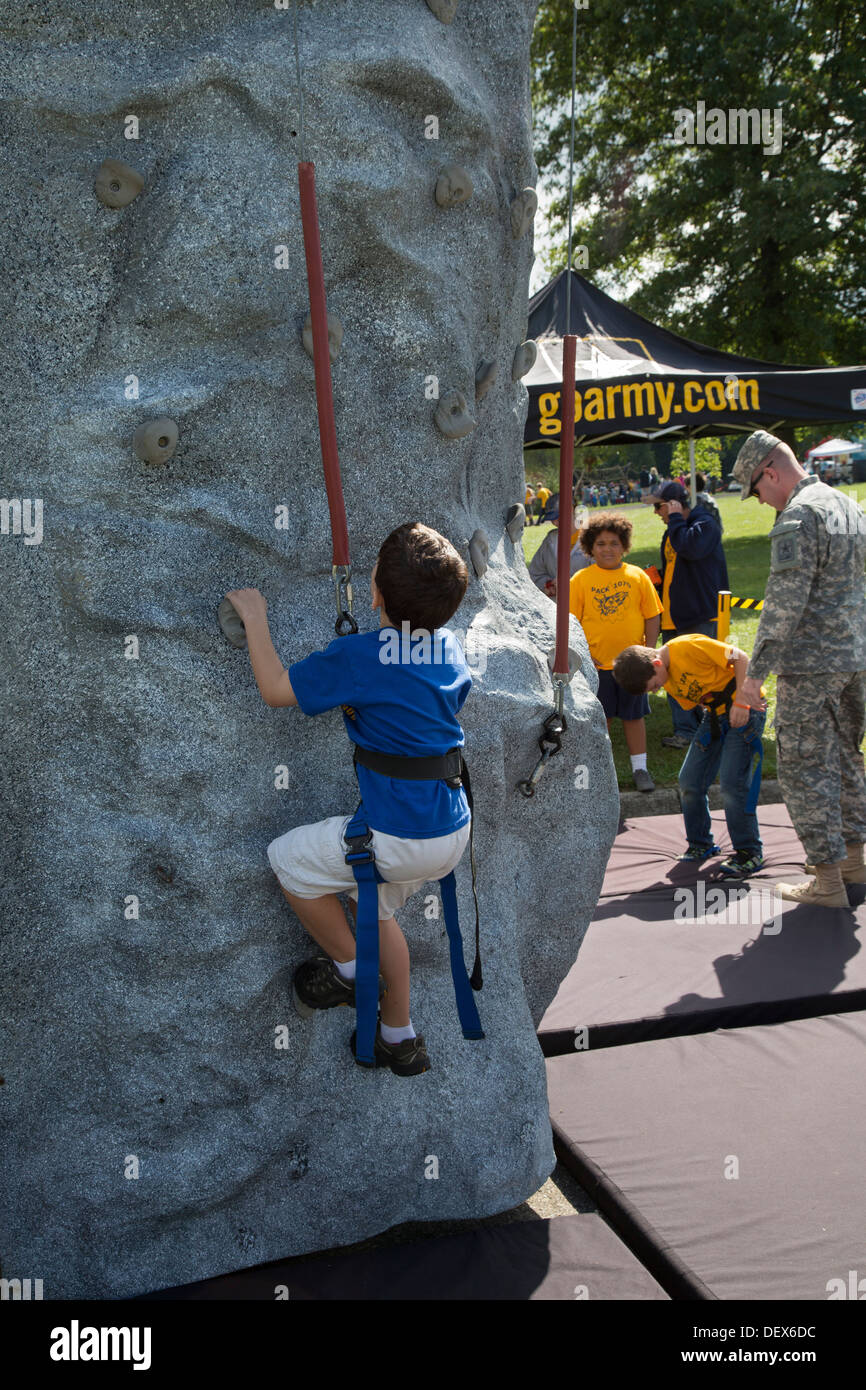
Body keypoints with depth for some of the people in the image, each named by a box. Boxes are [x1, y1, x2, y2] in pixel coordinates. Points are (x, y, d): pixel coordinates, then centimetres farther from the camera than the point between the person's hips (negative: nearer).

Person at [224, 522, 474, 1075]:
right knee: (377, 907, 28)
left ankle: (348, 971, 23)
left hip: (400, 837, -8)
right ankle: (399, 1036, 38)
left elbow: (276, 690, -11)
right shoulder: (451, 647, 4)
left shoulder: (360, 656, -18)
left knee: (290, 857, 12)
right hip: (455, 831, 8)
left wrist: (255, 617, 1)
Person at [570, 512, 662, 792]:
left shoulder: (637, 576, 0)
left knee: (634, 716, 10)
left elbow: (652, 616, 4)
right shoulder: (581, 580, -2)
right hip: (596, 662, 0)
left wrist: (649, 651, -3)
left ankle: (639, 768, 22)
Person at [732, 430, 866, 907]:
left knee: (805, 767, -1)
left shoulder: (796, 520, -17)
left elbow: (783, 604, -20)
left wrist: (756, 670, -15)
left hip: (810, 664, -9)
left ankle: (827, 880, 3)